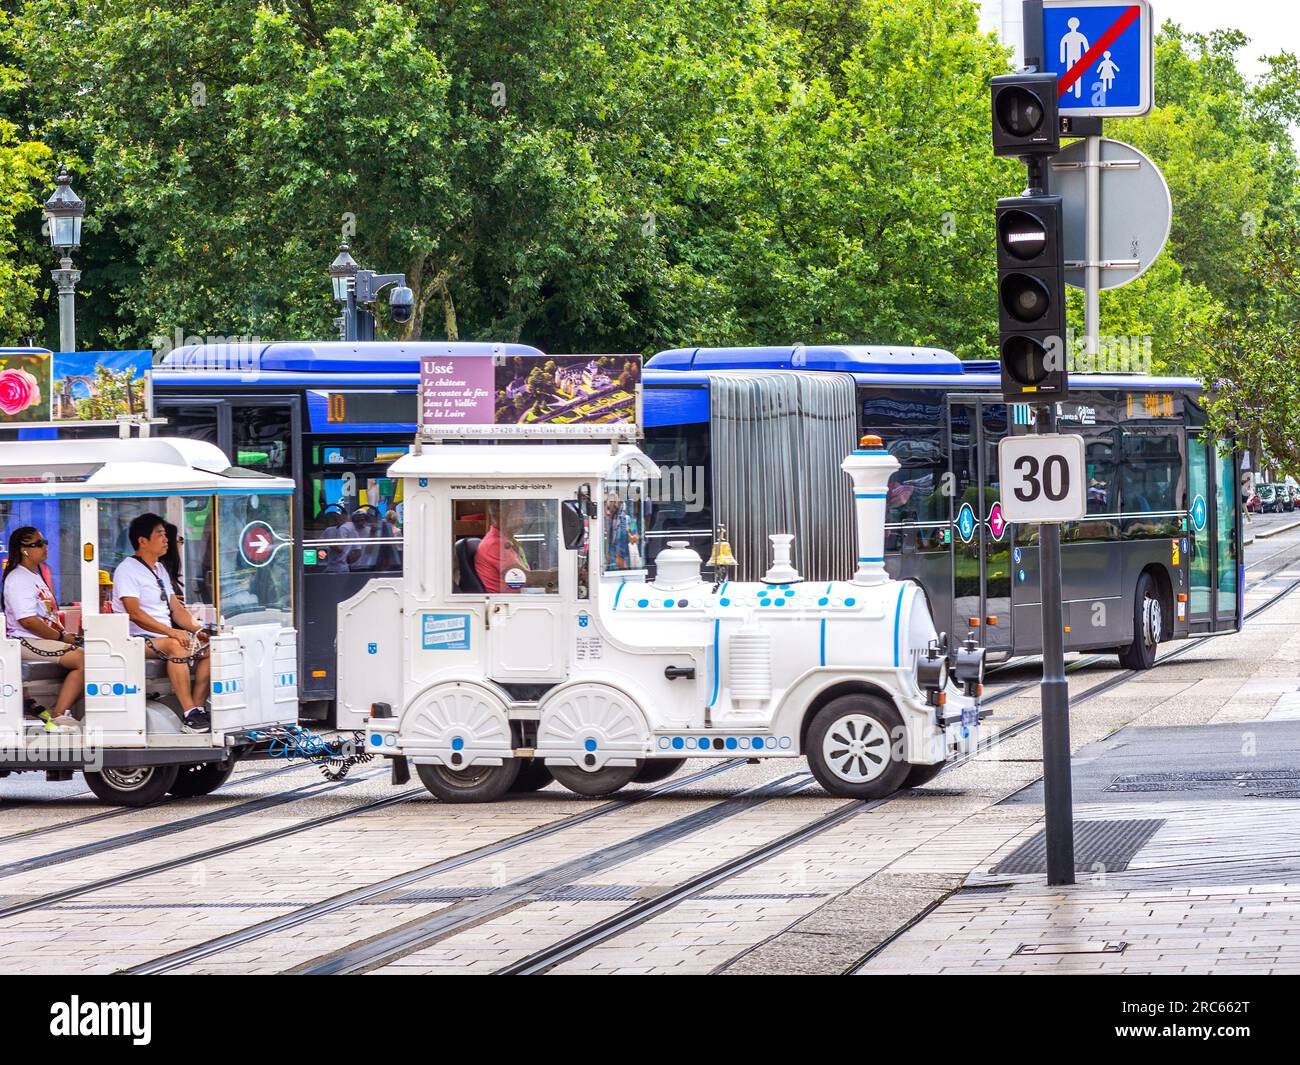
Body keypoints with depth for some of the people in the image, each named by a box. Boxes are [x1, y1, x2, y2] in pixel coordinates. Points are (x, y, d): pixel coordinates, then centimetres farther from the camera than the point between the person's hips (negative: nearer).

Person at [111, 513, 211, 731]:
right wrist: (171, 632, -27)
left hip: (166, 635, 9)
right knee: (176, 646, -35)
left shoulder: (160, 569, 20)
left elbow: (176, 609, 19)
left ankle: (198, 708, -12)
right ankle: (189, 714, -36)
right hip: (138, 639, -9)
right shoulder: (127, 570, -8)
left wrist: (198, 629, 0)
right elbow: (134, 613, -19)